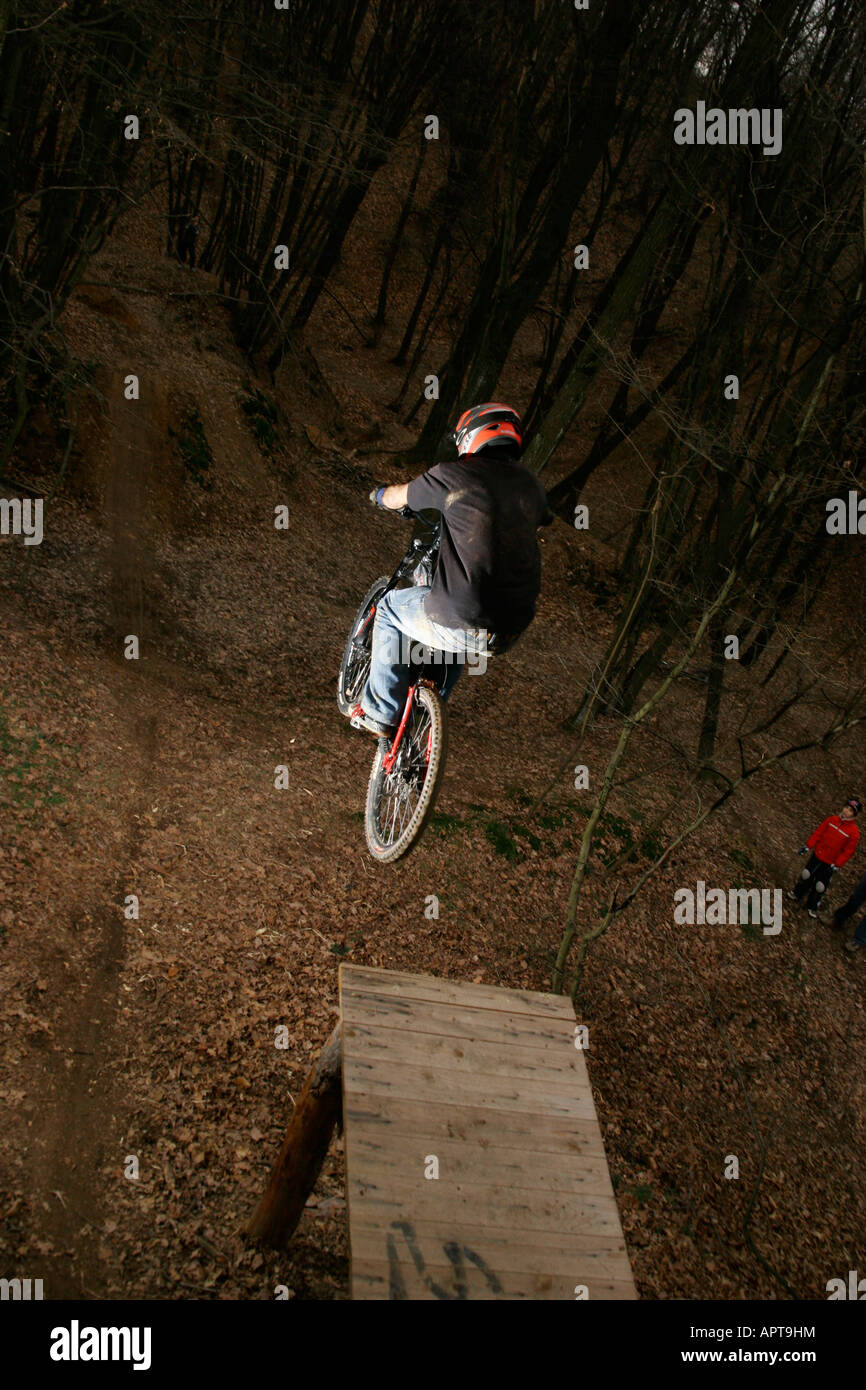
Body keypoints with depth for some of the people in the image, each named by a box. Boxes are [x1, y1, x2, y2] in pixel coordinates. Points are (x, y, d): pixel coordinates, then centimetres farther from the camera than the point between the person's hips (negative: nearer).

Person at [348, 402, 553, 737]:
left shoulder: (453, 476, -5)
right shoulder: (530, 483, 10)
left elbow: (397, 498, 14)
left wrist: (381, 494, 39)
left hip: (461, 622, -5)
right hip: (514, 627, 5)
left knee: (391, 607, 25)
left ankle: (380, 713, 27)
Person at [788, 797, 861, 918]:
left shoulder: (854, 832, -15)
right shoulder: (831, 820, -4)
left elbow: (848, 851, -13)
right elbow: (818, 833, 2)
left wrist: (837, 865, -15)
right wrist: (808, 846, -2)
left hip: (829, 863, -3)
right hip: (817, 855, 3)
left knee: (820, 886, 4)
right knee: (807, 875, 17)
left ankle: (813, 906, 25)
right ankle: (798, 894, 42)